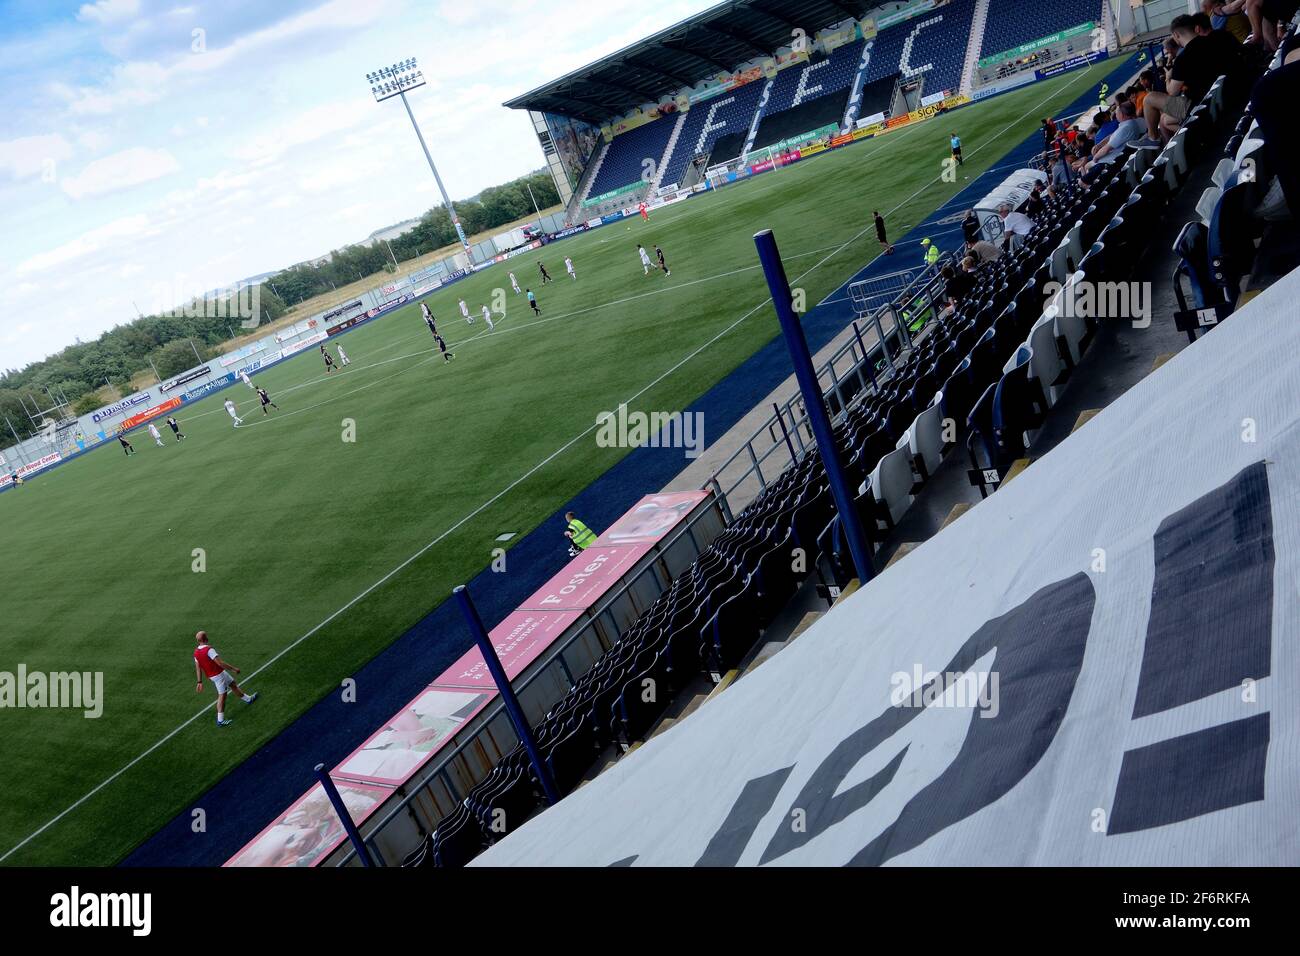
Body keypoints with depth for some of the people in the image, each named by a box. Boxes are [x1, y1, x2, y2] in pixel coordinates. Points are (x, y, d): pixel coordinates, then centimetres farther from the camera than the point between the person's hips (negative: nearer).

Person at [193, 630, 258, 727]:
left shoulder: (196, 652, 0)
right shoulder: (209, 649, -26)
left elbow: (198, 668, 5)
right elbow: (220, 663, -26)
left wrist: (199, 682, 10)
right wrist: (233, 668, -18)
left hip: (210, 675, 9)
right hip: (218, 674, -9)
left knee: (233, 684, 22)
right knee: (222, 695, 0)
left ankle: (248, 699, 37)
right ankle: (220, 720, 3)